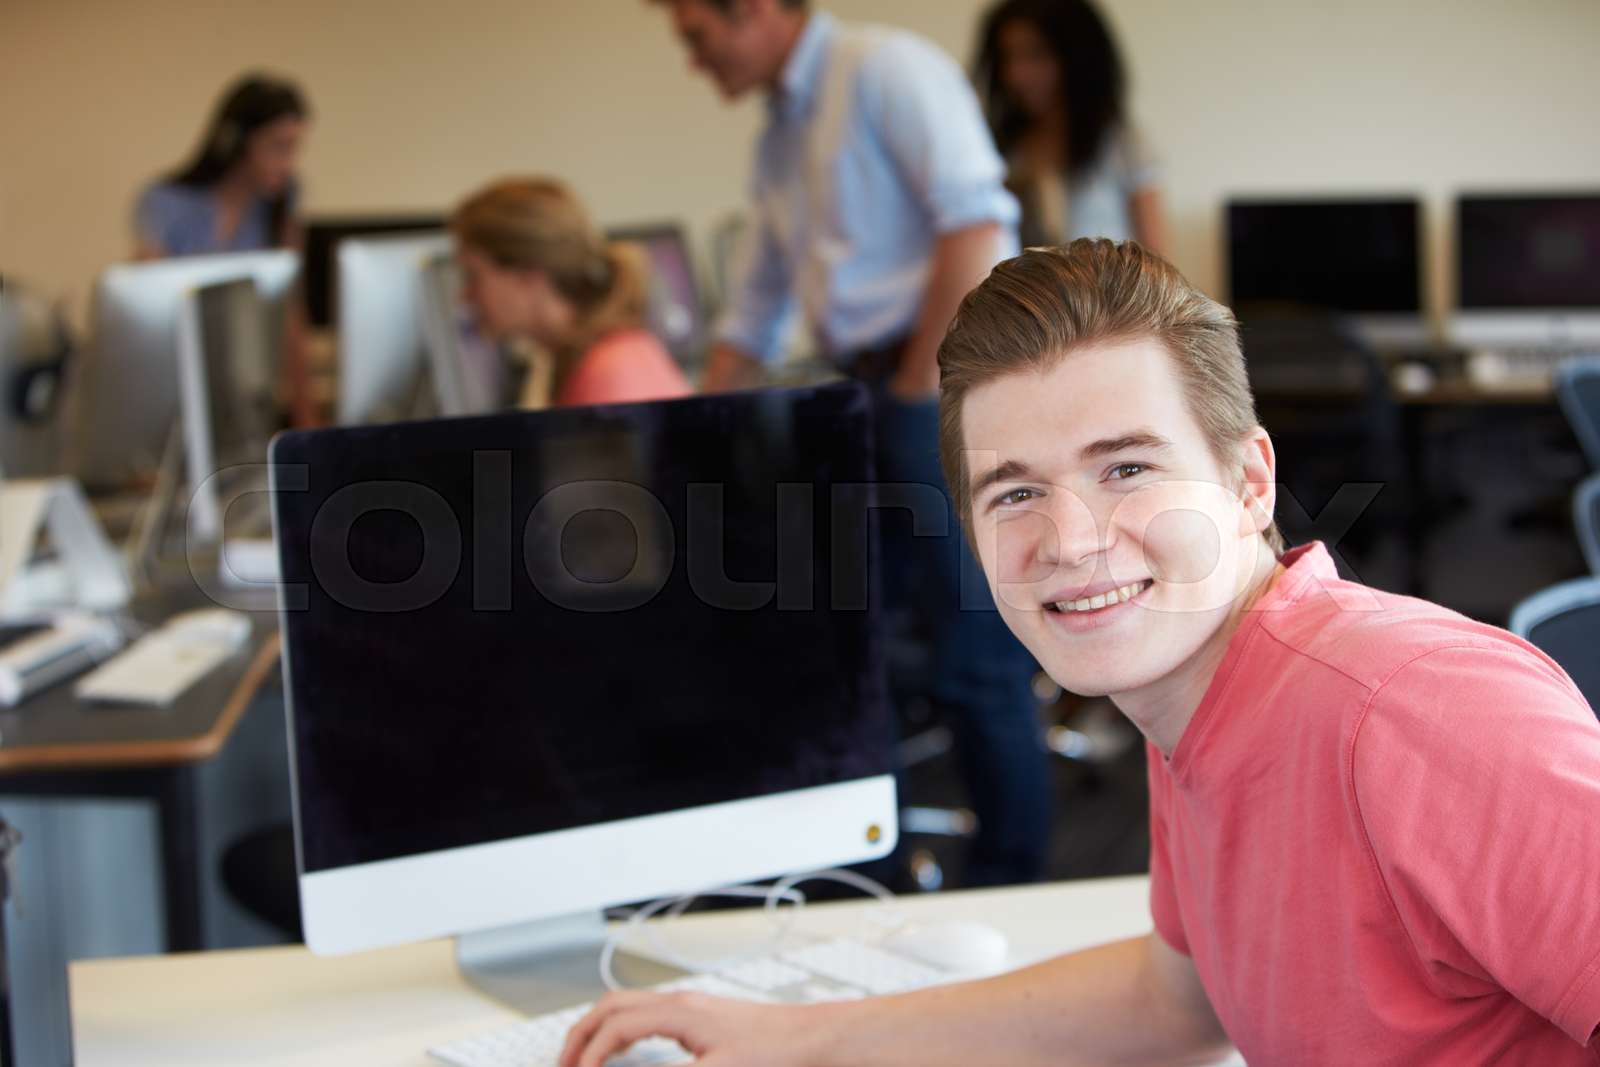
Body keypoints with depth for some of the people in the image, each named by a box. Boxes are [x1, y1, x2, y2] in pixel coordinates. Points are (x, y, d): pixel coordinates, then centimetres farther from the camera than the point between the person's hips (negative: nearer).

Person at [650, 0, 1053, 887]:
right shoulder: (780, 139, 21)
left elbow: (975, 226, -16)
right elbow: (749, 320, 26)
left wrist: (918, 387, -13)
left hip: (948, 387, -9)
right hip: (866, 397, 9)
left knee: (970, 654, -5)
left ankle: (1009, 893, 5)